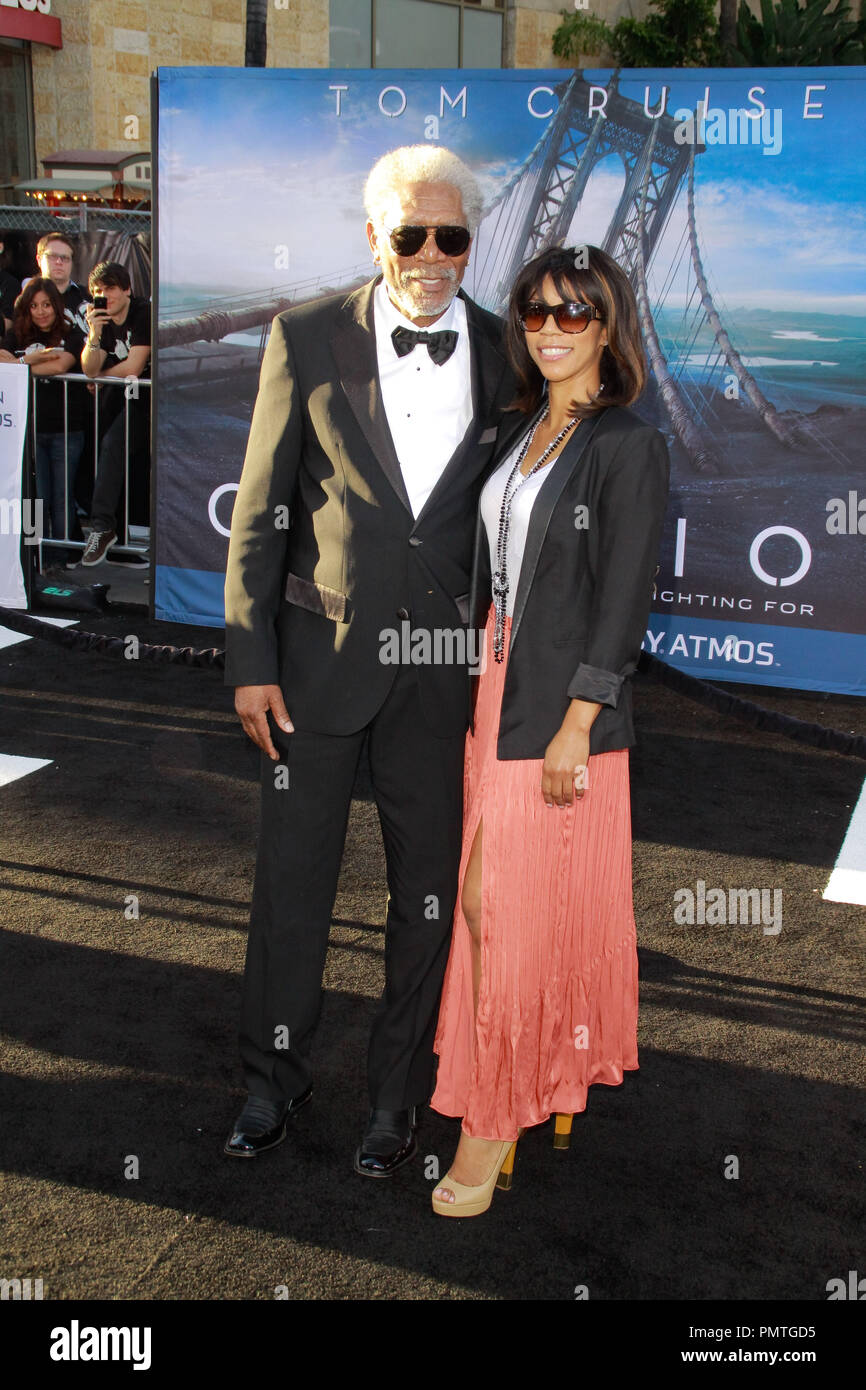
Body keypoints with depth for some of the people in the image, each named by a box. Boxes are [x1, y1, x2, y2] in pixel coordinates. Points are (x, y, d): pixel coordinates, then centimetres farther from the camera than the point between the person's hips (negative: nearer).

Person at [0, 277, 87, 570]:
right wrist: (33, 358, -14)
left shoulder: (71, 335, 2)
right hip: (29, 428, 2)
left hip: (66, 430, -2)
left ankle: (62, 555, 12)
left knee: (62, 496, 3)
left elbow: (61, 366, -15)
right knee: (36, 496, -2)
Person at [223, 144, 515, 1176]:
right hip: (320, 653, -1)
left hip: (447, 663, 1)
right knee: (291, 877, 9)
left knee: (427, 885, 10)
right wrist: (251, 661, -5)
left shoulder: (507, 355, 1)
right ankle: (274, 1076, 30)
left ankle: (398, 1092, 29)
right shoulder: (307, 339, -3)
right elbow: (260, 511, -1)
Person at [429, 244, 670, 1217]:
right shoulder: (520, 432, 13)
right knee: (483, 900, 10)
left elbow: (623, 601, -13)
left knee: (528, 911, -1)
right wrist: (481, 677, 11)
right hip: (496, 694, 7)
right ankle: (527, 1084, 27)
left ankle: (494, 1117, 12)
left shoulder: (629, 446, -9)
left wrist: (578, 724, -17)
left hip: (563, 708, -7)